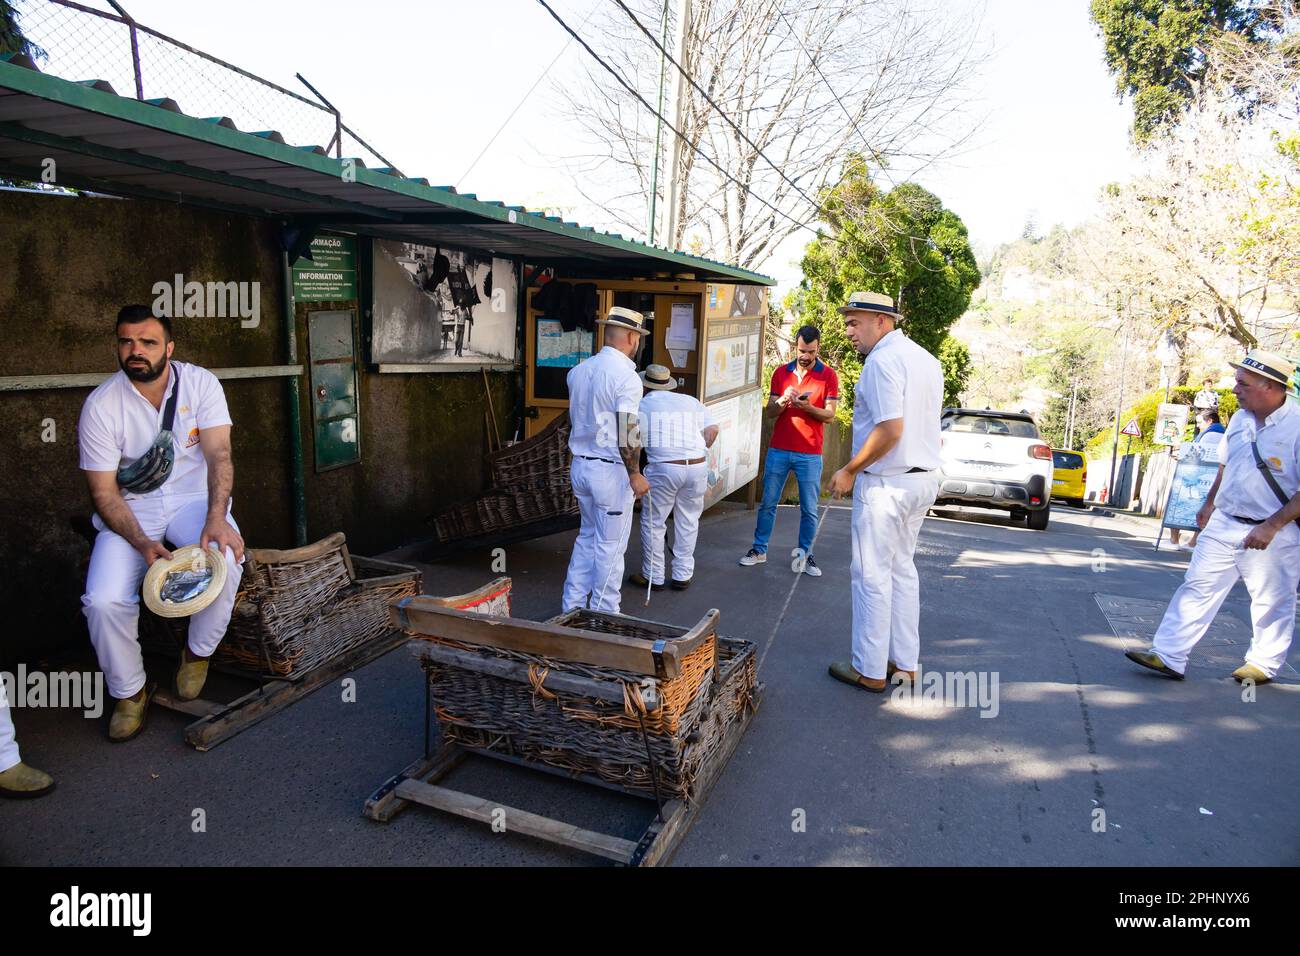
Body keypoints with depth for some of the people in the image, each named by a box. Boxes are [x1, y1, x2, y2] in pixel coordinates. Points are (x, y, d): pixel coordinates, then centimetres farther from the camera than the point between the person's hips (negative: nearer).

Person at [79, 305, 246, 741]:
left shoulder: (201, 383, -9)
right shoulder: (101, 405, -10)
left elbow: (218, 454, -18)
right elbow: (104, 493, -9)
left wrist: (216, 518, -35)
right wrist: (143, 544, -26)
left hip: (193, 498, 0)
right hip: (129, 510, 1)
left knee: (224, 560, -32)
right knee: (103, 601, -22)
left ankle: (197, 652, -1)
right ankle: (130, 692, 7)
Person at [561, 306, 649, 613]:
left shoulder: (578, 370, 6)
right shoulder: (626, 377, -17)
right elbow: (627, 435, -21)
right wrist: (635, 474, -13)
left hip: (579, 465, 7)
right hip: (611, 471, -7)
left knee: (588, 536, 20)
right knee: (610, 545, 4)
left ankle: (573, 605, 26)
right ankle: (604, 615, 15)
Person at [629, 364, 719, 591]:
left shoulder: (641, 405, 8)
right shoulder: (691, 401, 16)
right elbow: (712, 429, 7)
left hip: (663, 468, -3)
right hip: (698, 467, 4)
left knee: (653, 523, 10)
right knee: (688, 522, 15)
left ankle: (653, 577, 18)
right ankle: (683, 576, 21)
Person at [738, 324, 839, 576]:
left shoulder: (829, 375, -1)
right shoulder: (781, 373, 7)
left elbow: (829, 414, -5)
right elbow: (770, 411, 6)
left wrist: (807, 407, -23)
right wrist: (783, 401, -16)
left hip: (810, 454, -2)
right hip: (778, 450, 2)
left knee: (809, 509, 3)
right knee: (768, 503, 8)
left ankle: (805, 555, 17)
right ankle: (759, 550, 19)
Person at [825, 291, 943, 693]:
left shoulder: (882, 361, -16)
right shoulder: (927, 359, 13)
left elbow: (890, 429, -24)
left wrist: (849, 471, -15)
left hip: (886, 483, -9)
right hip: (923, 479, 9)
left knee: (872, 575, 1)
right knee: (902, 569, 17)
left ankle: (870, 670, 11)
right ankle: (904, 663, 25)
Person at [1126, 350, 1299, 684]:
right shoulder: (1239, 421, 5)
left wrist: (1272, 526, -21)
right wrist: (1210, 504, 23)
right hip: (1224, 524, 6)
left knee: (1271, 603, 10)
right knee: (1197, 587, 2)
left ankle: (1263, 664, 30)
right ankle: (1168, 656, 4)